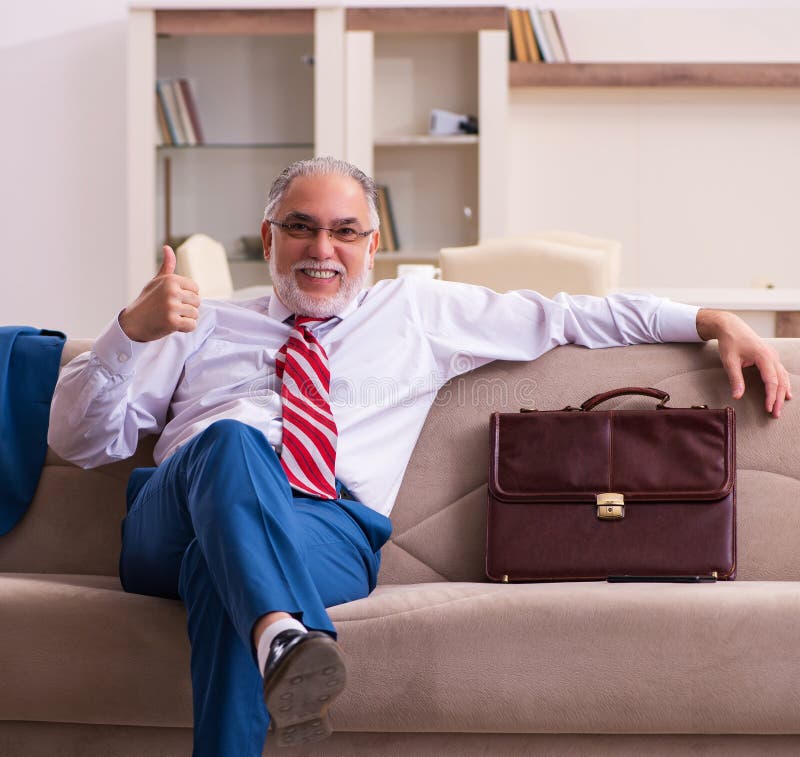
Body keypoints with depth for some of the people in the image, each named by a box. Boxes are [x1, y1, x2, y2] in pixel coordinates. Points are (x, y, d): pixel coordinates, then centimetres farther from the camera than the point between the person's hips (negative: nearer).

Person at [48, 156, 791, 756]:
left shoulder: (420, 313, 27)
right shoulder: (204, 328, 25)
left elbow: (569, 315, 23)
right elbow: (80, 440, 17)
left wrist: (715, 322, 14)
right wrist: (131, 330, 0)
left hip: (327, 532, 0)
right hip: (174, 526, 1)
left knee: (222, 574, -38)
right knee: (230, 439, -37)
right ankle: (281, 637, -60)